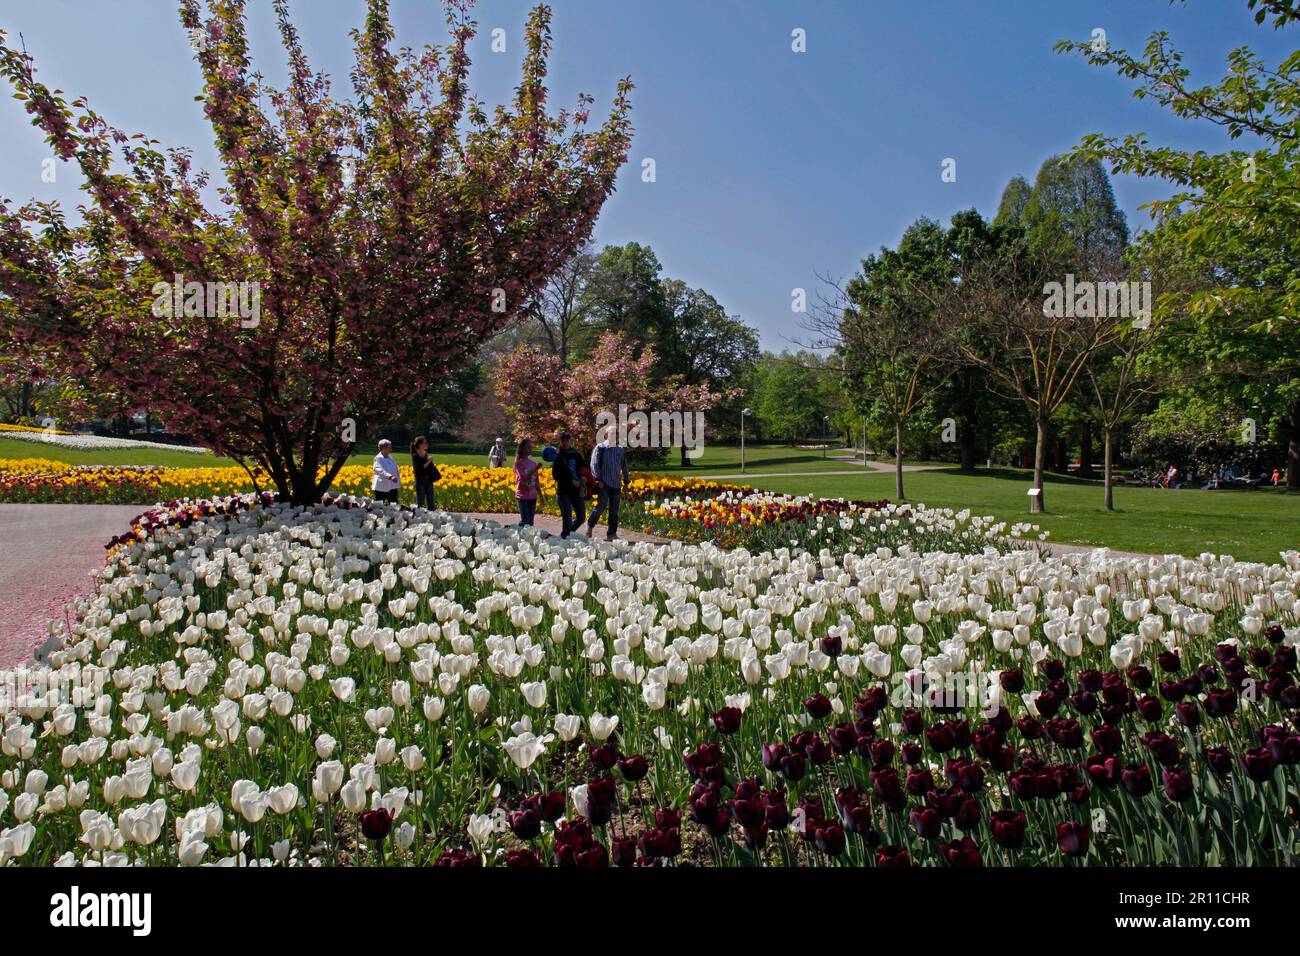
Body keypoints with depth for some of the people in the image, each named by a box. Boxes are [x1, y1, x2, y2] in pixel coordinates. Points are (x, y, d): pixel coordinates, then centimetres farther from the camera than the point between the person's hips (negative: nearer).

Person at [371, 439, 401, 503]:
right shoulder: (378, 458, -10)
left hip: (392, 487, 6)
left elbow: (396, 471, 18)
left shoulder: (390, 458, 11)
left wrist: (399, 484, 14)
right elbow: (380, 470, -25)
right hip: (381, 487, -6)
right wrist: (390, 477, -40)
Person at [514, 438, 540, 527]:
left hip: (532, 496, 5)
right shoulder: (518, 463, -5)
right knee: (525, 521, -13)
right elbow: (523, 478, -18)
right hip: (522, 496, -5)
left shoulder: (533, 463, 9)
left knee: (531, 522, 6)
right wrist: (536, 469, -28)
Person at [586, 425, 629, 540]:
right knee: (602, 505, -12)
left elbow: (624, 466, 23)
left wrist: (625, 482, 17)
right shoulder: (600, 448, 1)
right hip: (603, 483, -5)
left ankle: (611, 534, 7)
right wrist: (598, 479, -15)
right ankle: (590, 525, 12)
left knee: (614, 509, 2)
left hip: (616, 484, 5)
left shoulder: (620, 450, 16)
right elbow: (594, 464, -5)